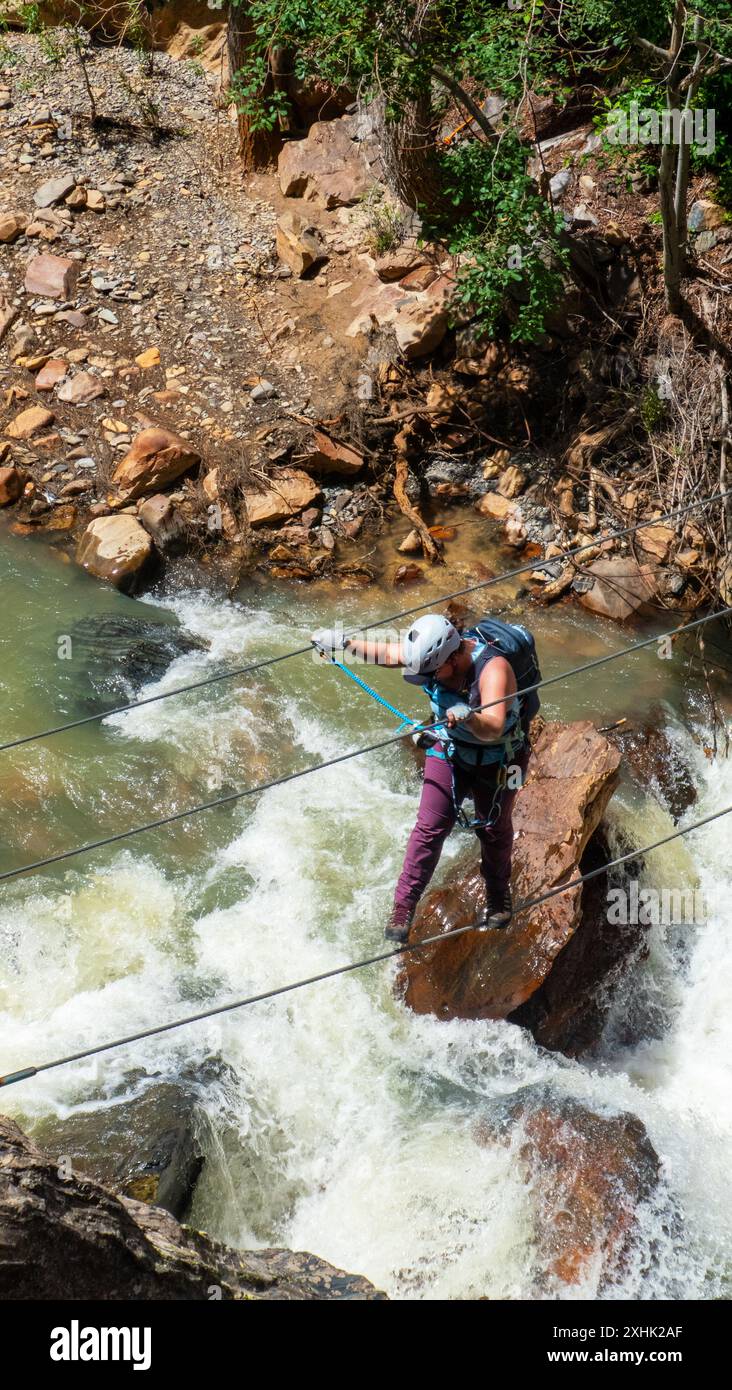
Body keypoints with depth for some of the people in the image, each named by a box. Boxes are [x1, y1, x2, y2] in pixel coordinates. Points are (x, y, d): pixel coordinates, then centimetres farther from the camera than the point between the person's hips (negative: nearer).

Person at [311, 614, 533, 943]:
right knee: (429, 828, -4)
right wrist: (343, 642, -2)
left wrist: (469, 717, -68)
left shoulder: (493, 669, -37)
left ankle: (498, 900, 39)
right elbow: (386, 653, -3)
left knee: (495, 830, 15)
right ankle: (403, 908, 1)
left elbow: (493, 728, -49)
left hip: (495, 760, -3)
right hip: (448, 750, 4)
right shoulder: (433, 652, -20)